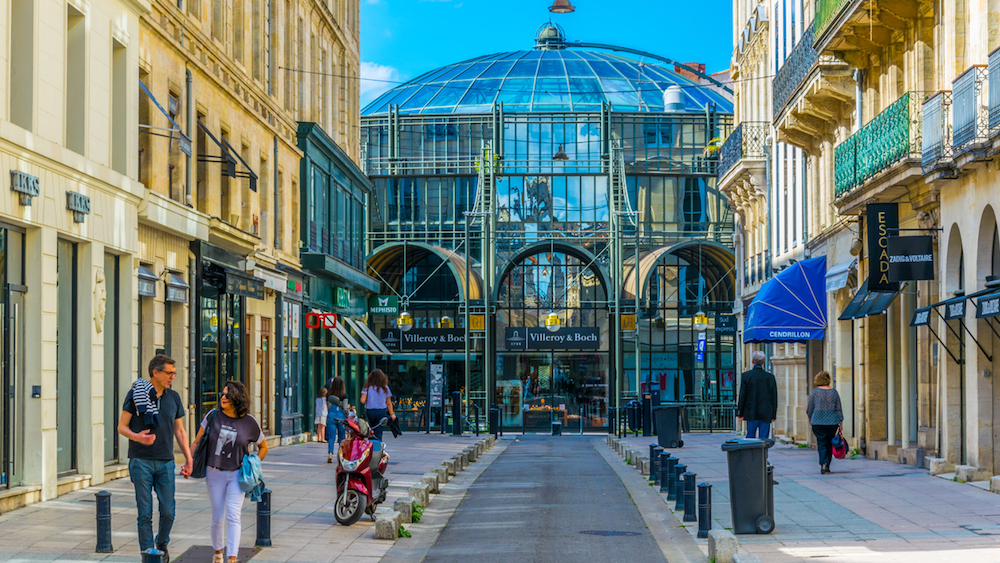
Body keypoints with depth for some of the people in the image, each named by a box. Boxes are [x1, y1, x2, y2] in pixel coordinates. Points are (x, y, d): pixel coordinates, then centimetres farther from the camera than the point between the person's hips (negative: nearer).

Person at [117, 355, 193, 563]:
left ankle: (162, 544, 26)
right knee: (145, 513, -2)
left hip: (165, 462, 3)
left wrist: (188, 459, 10)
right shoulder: (136, 394, -5)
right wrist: (136, 437, -25)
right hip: (141, 462, -3)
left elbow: (179, 430, 15)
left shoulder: (173, 397, 7)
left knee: (168, 511, -1)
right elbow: (122, 426, -4)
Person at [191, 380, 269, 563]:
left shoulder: (249, 422, -5)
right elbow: (197, 441, 6)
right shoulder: (213, 416, -3)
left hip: (237, 475, -2)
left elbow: (263, 447, 11)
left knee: (233, 516, -13)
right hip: (214, 473, 2)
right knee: (217, 517, 9)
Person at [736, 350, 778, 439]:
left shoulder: (746, 375, -4)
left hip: (751, 414, -1)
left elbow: (742, 396, -3)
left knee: (750, 437, 7)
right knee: (763, 440, 1)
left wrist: (740, 413, 2)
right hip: (766, 415, 1)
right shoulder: (770, 377, 0)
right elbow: (774, 397, 4)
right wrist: (773, 415, 11)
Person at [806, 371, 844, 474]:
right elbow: (839, 408, 4)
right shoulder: (834, 392, 2)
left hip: (818, 422, -2)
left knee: (821, 443, 0)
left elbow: (809, 407, 2)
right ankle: (827, 466, 15)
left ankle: (823, 464, -16)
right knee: (829, 444, 12)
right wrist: (840, 423, 11)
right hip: (832, 422, 2)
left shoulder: (815, 391, -4)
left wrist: (810, 417, 19)